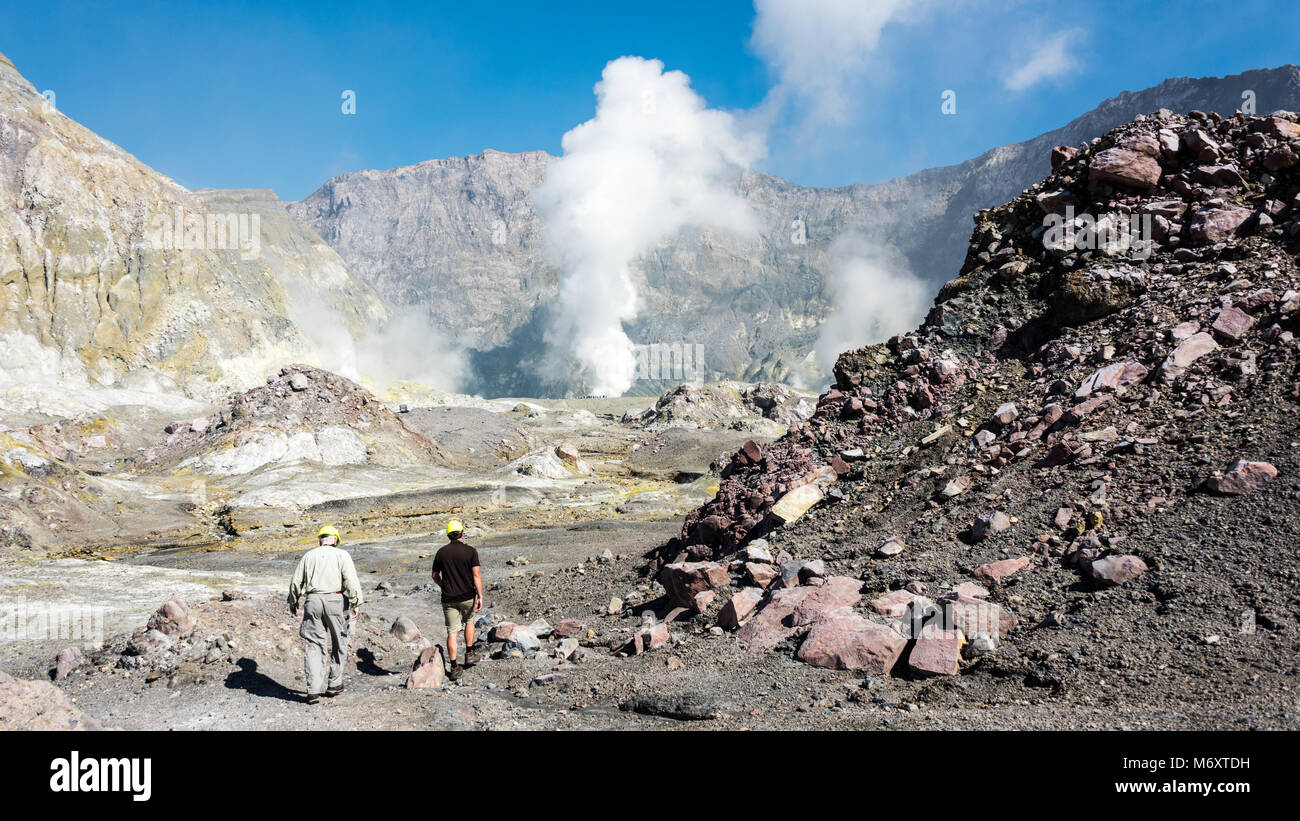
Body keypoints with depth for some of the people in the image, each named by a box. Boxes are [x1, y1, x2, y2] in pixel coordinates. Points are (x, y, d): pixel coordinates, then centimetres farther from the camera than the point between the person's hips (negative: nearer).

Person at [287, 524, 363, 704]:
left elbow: (296, 583, 14)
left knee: (315, 645, 3)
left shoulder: (308, 555, 12)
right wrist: (355, 604, -7)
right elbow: (351, 581, -9)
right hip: (335, 601, -2)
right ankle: (335, 684, 20)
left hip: (313, 601, 2)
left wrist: (293, 603, 27)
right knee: (339, 643, 14)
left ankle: (313, 691, -5)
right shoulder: (341, 554, 3)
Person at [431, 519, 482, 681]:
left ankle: (454, 668, 2)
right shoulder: (470, 551, -8)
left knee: (452, 632, 4)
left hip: (449, 599, 1)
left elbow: (435, 576, 8)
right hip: (468, 597, -1)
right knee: (469, 621, 27)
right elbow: (477, 575, -12)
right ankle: (469, 653, 23)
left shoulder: (441, 552, 0)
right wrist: (480, 596, -8)